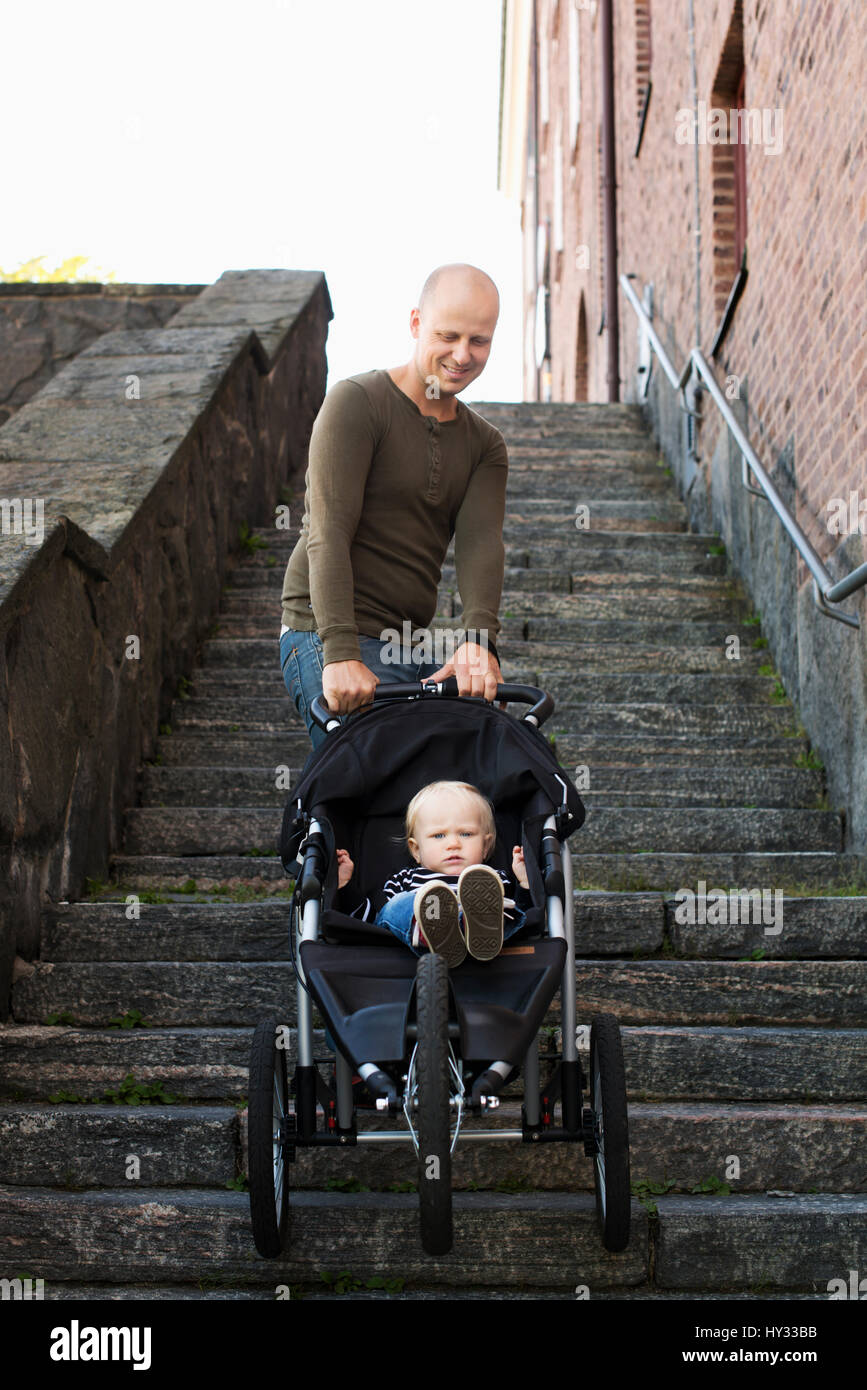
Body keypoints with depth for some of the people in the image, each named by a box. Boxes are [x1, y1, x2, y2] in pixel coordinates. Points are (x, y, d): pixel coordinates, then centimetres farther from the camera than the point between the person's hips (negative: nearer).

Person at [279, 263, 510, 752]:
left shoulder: (485, 445, 12)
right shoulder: (356, 403, -6)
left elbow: (481, 543, -6)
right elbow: (328, 533, -16)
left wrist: (479, 641, -26)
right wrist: (341, 653, -29)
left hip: (414, 648, 6)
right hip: (327, 640, -6)